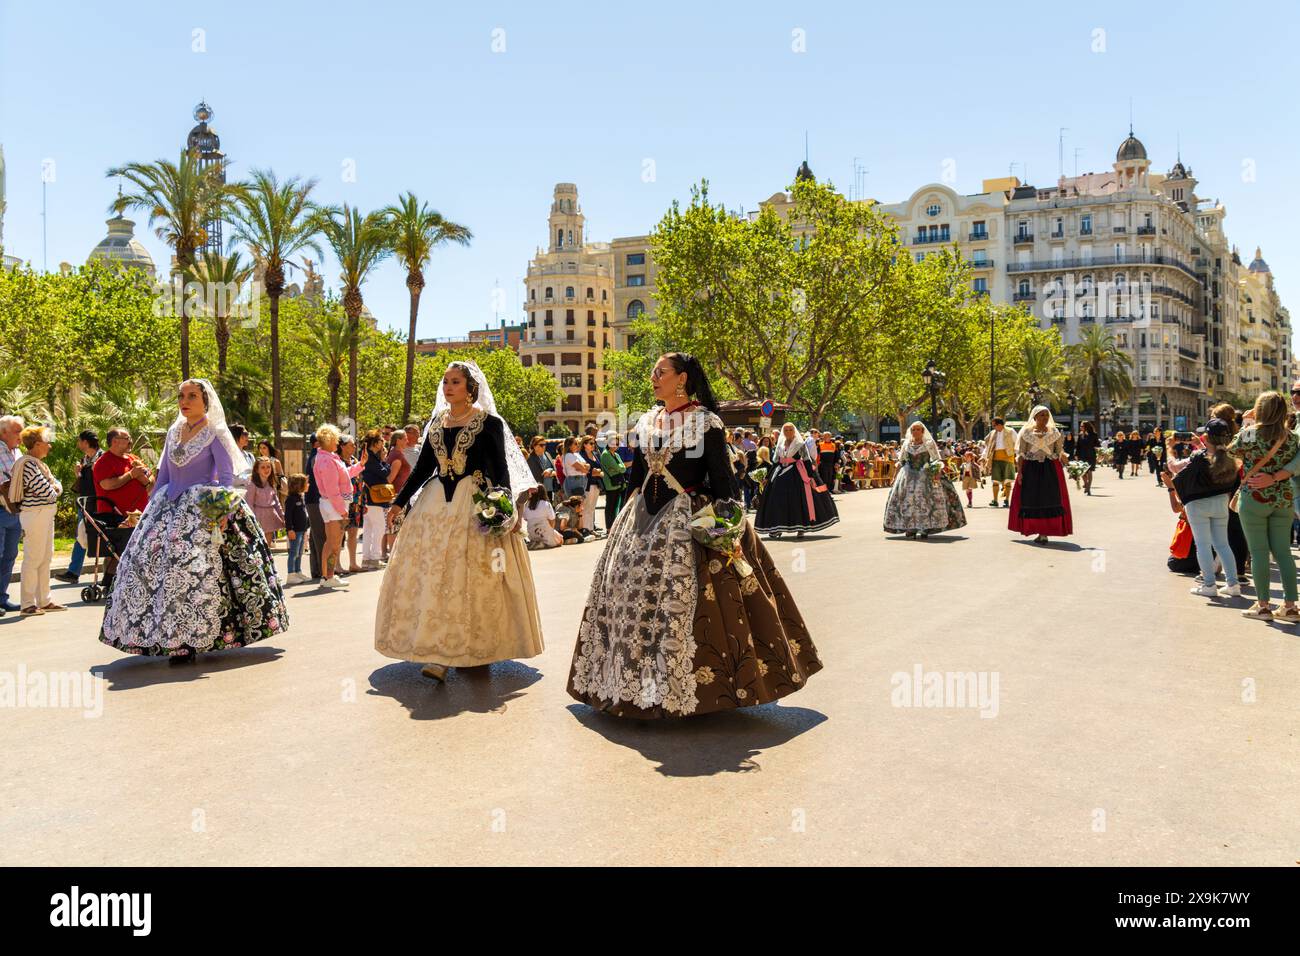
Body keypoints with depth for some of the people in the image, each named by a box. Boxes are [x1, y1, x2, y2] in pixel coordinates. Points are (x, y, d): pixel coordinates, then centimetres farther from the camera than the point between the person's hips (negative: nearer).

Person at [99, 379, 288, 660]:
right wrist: (151, 508, 14)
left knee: (193, 566, -16)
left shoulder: (215, 433, -3)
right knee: (145, 561, 0)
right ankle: (168, 635, 7)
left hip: (203, 509, -7)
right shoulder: (173, 432, 15)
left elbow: (228, 476, -9)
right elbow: (163, 475, 19)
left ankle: (190, 640, -10)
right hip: (170, 508, 7)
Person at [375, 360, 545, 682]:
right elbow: (423, 466, 16)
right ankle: (439, 652, 8)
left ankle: (474, 648, -5)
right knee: (431, 574, 1)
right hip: (436, 504, 5)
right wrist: (399, 502, 13)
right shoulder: (436, 421, 13)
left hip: (476, 506, -5)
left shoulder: (488, 422, -3)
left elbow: (501, 468, -6)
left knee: (467, 577, -7)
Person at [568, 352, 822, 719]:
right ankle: (638, 679, 18)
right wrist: (628, 515, 14)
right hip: (645, 517, 7)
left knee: (684, 598, -9)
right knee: (630, 590, 5)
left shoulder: (705, 421, -6)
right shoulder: (647, 422, 13)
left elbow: (721, 475, -10)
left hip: (689, 518, -6)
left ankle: (686, 685, 3)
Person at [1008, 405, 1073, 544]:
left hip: (1050, 469, 1)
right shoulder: (1026, 432, 3)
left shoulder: (1054, 432, 8)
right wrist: (1019, 472, -7)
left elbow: (1060, 453, 10)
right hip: (1030, 469, 0)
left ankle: (1044, 533, 1)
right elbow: (1020, 454, 1)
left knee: (1048, 499, -4)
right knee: (1031, 500, 1)